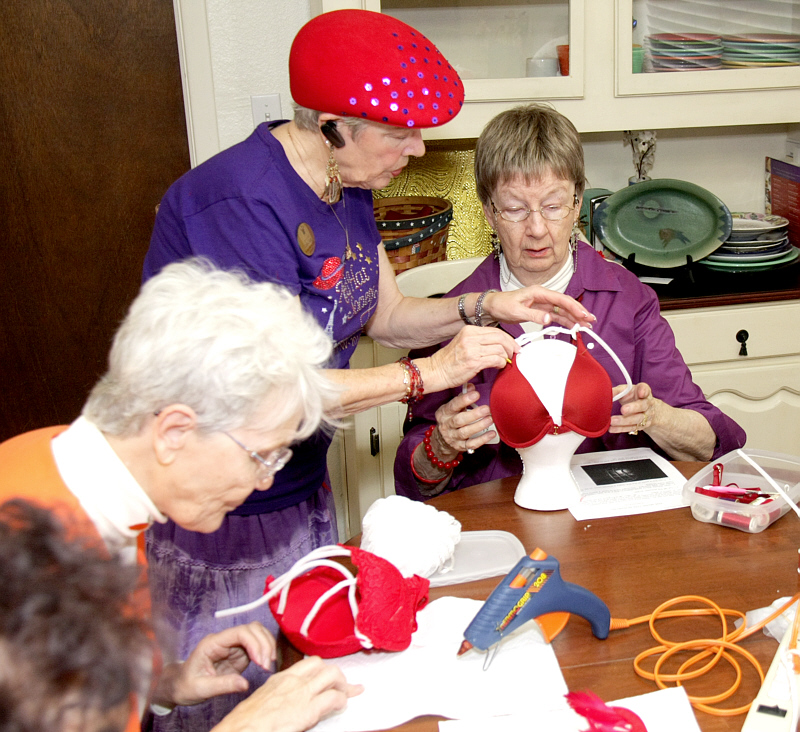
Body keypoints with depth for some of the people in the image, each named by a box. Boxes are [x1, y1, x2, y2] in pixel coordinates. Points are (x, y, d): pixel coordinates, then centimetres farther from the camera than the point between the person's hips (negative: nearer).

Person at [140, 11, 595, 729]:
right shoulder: (241, 205, -27)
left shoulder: (345, 187, 2)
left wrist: (484, 306, -4)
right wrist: (427, 373, -24)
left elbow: (385, 314, 12)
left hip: (303, 486, 8)